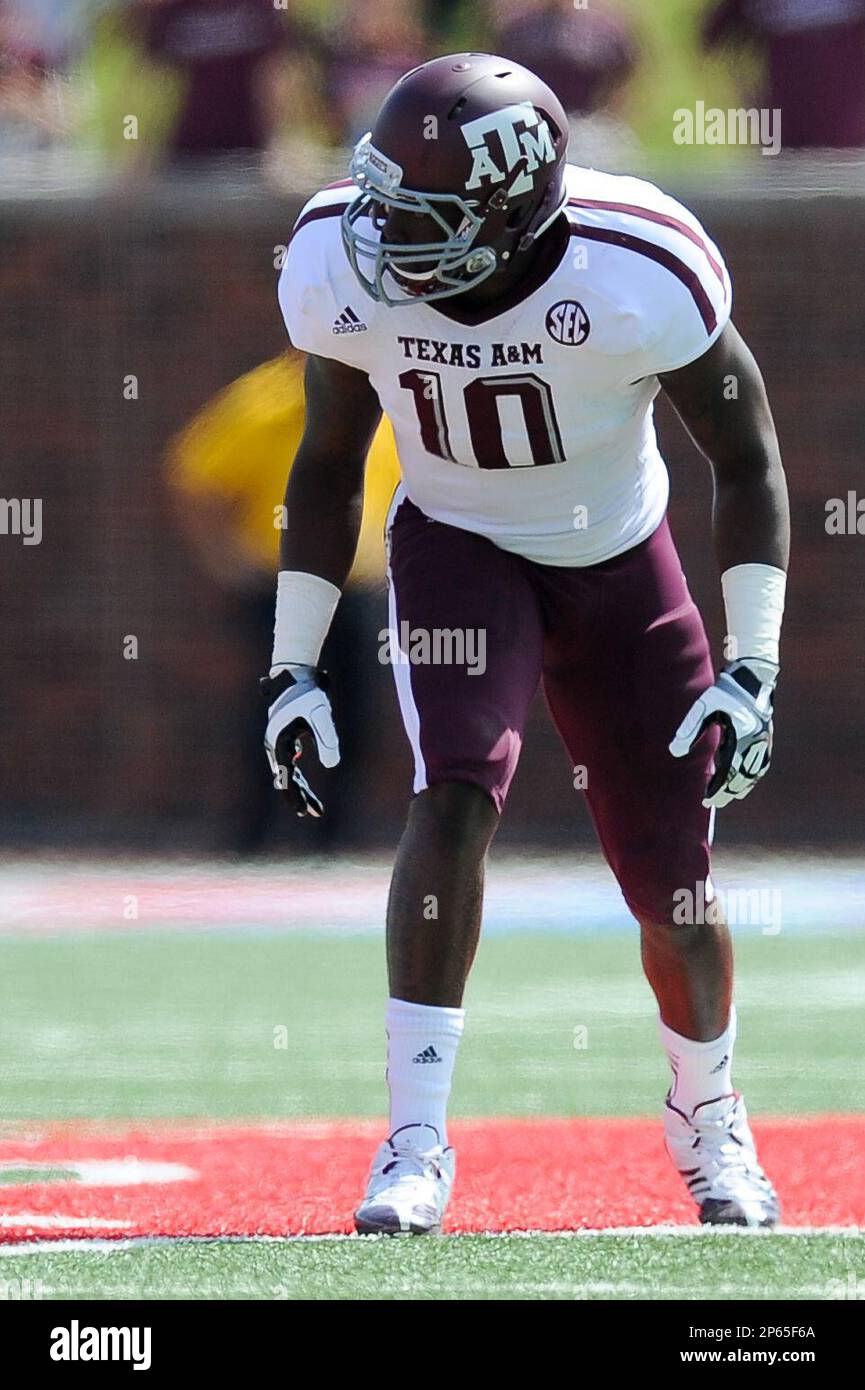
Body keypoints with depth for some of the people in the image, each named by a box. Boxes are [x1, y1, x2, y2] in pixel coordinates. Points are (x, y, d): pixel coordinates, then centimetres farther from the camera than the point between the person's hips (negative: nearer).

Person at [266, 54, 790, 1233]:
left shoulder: (639, 277, -31)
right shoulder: (345, 268, -22)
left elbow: (746, 461, -15)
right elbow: (328, 469, -3)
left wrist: (750, 672, -19)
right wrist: (295, 667, -4)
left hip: (619, 564, -1)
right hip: (458, 550, 1)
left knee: (675, 883, 2)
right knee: (459, 791, -26)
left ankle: (710, 1120, 33)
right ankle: (416, 1142, -21)